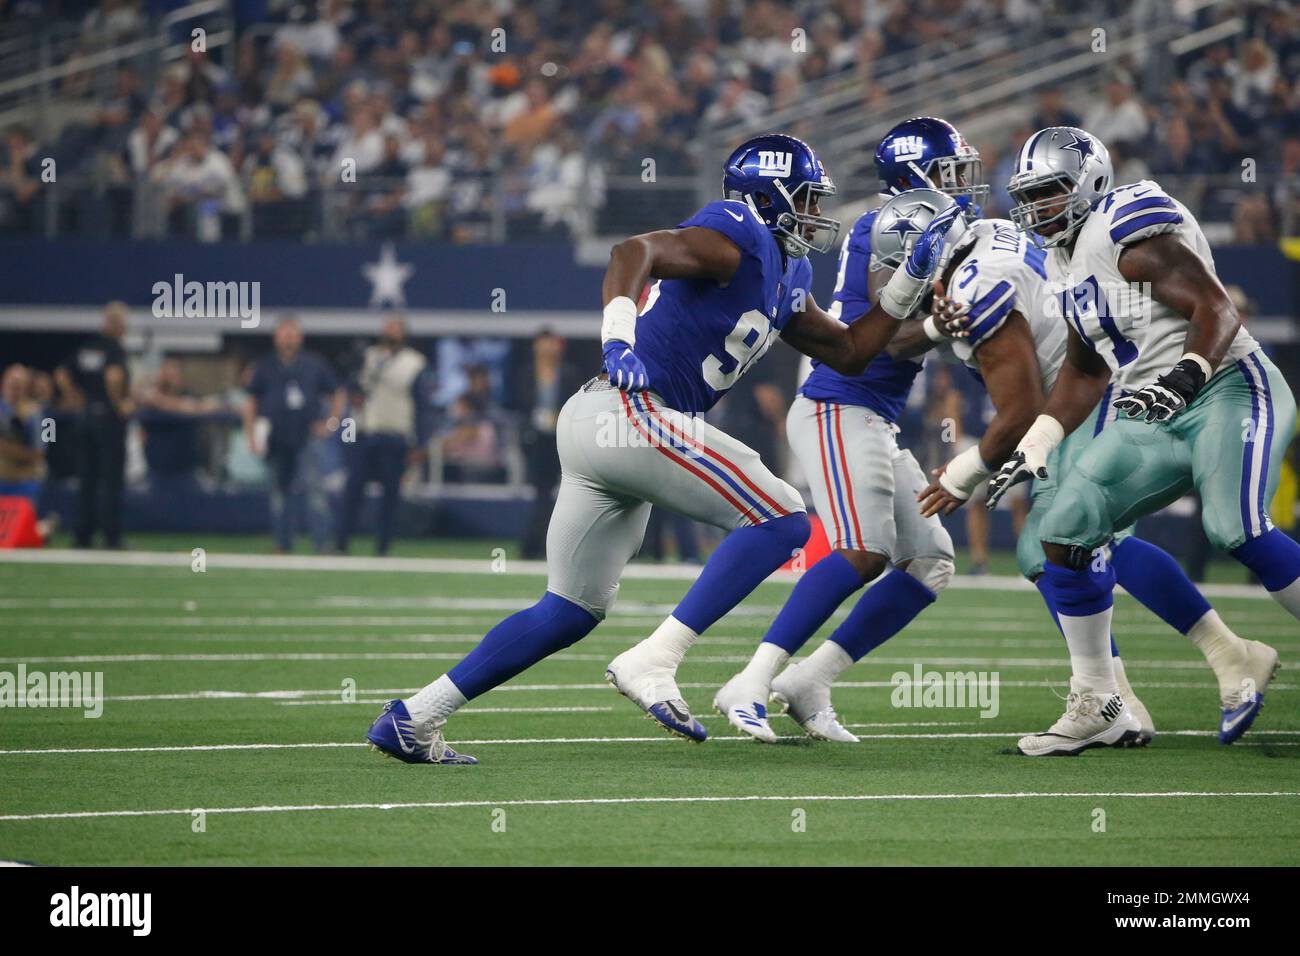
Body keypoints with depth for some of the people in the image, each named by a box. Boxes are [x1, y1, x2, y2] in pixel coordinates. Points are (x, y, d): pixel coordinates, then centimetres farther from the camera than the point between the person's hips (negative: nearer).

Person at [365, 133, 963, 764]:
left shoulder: (784, 278, 22)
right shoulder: (738, 238, -8)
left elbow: (849, 352, 29)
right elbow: (635, 251, -23)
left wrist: (912, 278, 23)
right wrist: (618, 330, -39)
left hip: (592, 426, 10)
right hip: (632, 410, -10)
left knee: (572, 612, 14)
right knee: (780, 521, -9)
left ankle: (412, 718, 12)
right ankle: (651, 664, -17)